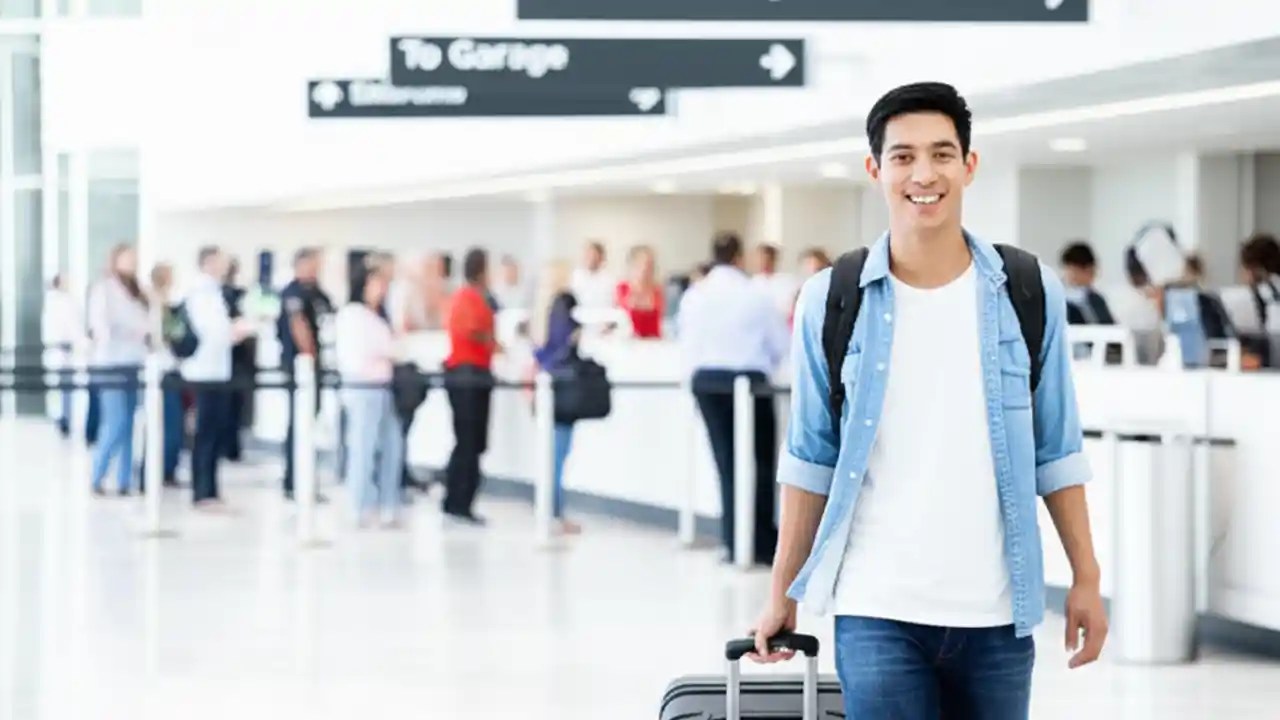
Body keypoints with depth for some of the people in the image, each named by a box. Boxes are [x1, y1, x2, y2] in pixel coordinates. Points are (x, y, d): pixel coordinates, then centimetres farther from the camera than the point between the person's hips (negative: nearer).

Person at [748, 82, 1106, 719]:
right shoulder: (831, 300, -1)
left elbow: (1056, 450, 7)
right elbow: (811, 458, 5)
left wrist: (1086, 577, 4)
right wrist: (783, 594, 4)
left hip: (996, 611, 2)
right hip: (877, 610, -1)